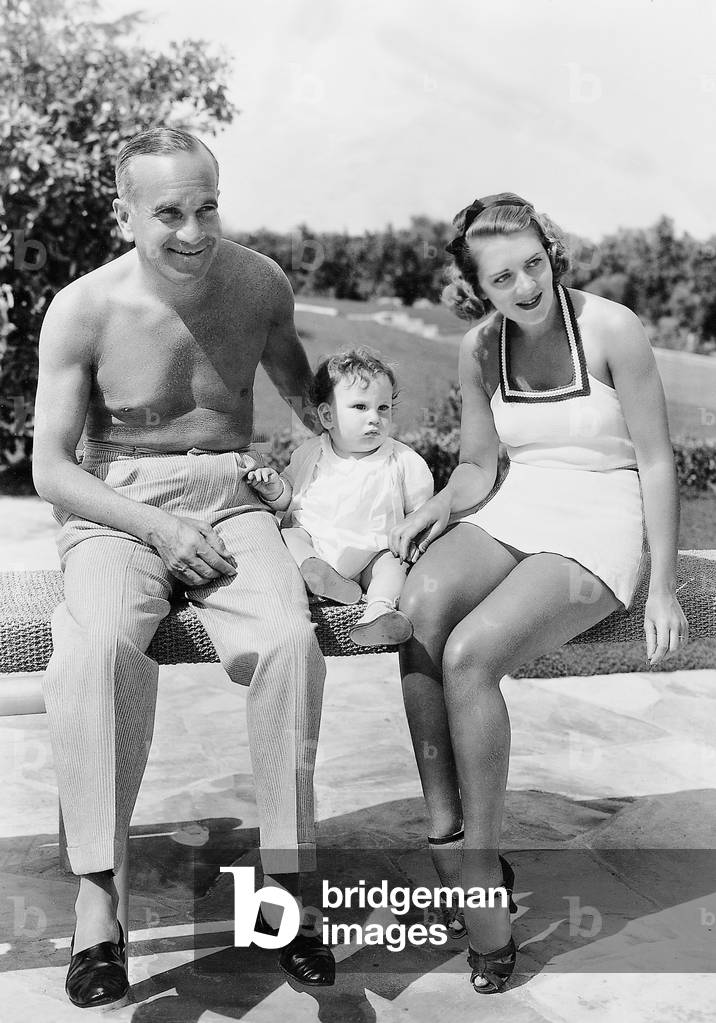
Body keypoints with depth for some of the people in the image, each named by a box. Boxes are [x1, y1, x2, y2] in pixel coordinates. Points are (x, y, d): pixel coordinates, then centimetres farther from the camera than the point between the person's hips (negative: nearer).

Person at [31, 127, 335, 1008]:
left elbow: (304, 392, 21)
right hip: (115, 507, -1)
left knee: (289, 636, -29)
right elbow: (51, 470, -5)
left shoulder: (259, 285, 2)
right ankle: (95, 895, -23)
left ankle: (284, 882, -18)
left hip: (228, 500, 2)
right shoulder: (82, 310, -5)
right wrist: (155, 527, -18)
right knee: (102, 642, -34)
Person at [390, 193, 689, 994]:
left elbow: (656, 462, -6)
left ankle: (477, 859, -14)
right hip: (514, 513, 4)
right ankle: (445, 836, -25)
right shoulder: (480, 348, 4)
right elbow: (477, 466, 12)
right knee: (421, 603, -31)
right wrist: (441, 506, -11)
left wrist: (663, 591, -8)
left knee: (469, 652, -30)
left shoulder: (610, 329, -10)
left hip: (598, 526, -4)